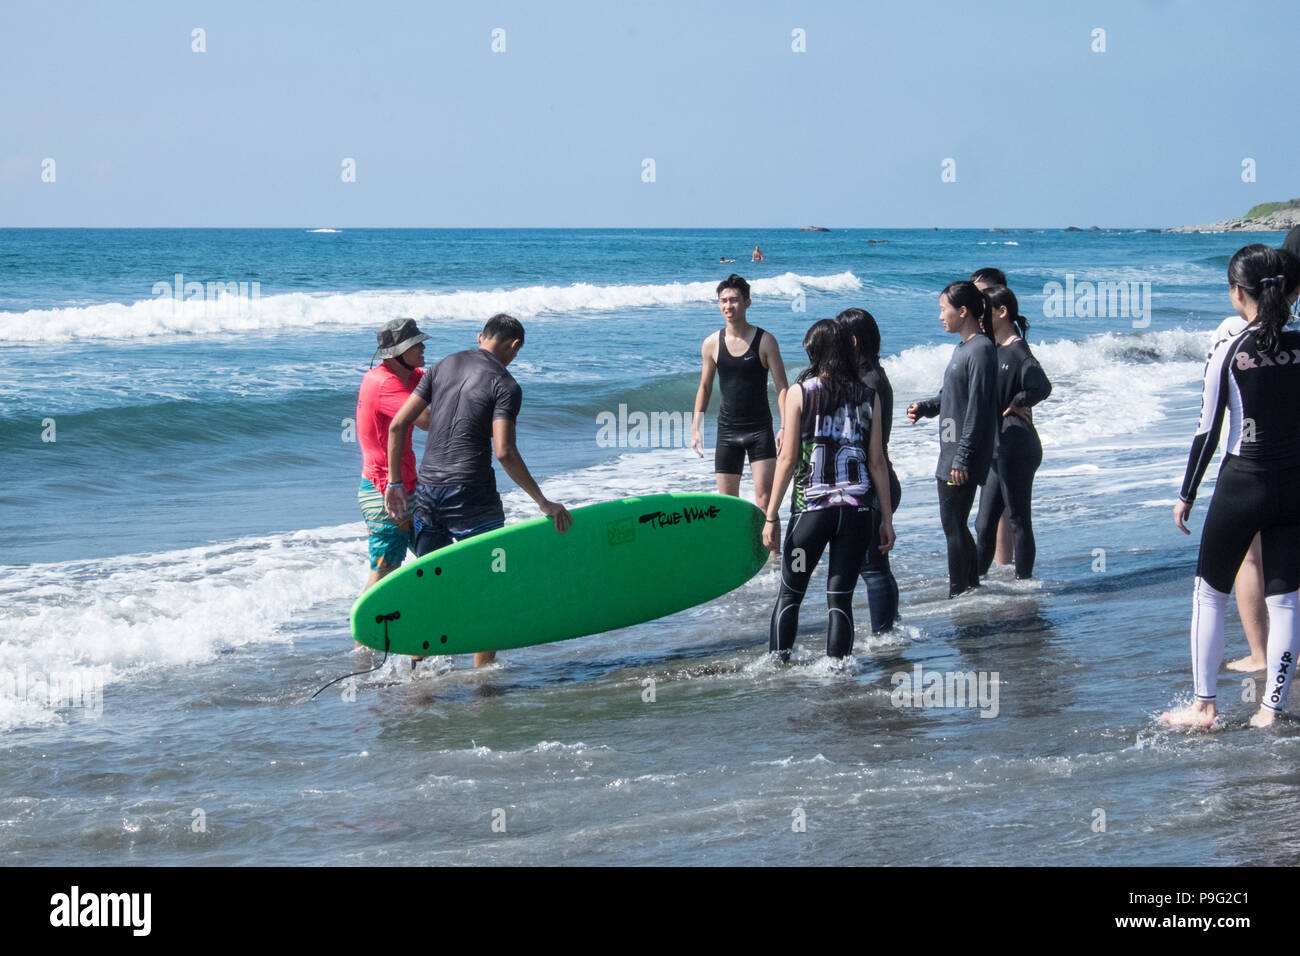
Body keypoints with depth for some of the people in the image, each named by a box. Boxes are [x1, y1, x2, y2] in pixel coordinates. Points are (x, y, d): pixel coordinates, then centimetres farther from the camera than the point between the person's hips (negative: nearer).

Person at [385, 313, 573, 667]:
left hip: (427, 491, 6)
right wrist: (543, 502, -13)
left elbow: (397, 426, 7)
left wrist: (395, 484, 15)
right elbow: (504, 452, -18)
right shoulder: (505, 385, -8)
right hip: (471, 497, -6)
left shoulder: (442, 368, 10)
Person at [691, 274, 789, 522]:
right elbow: (705, 388, 13)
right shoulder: (712, 344, 3)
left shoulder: (765, 341, -5)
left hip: (760, 429, -3)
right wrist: (695, 429, 8)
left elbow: (781, 388, -5)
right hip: (727, 429, 3)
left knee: (764, 494, -11)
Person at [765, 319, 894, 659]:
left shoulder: (800, 391, -2)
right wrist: (887, 518, 11)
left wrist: (772, 516, 0)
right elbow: (877, 462, 5)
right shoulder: (868, 396, 5)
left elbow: (788, 458, -4)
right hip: (856, 509, 2)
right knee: (841, 600, 5)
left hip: (811, 507, -2)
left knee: (790, 594, 11)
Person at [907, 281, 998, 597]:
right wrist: (923, 408, 4)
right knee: (955, 525, 14)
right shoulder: (962, 348, 15)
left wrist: (963, 458, -21)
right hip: (951, 453, 10)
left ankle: (958, 594, -1)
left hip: (965, 456, -10)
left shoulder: (981, 349, -15)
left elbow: (977, 408, -19)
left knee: (953, 524, -6)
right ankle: (972, 586, 23)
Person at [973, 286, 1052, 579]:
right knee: (985, 523, 12)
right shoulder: (994, 350, 13)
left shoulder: (1018, 352, -16)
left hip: (1016, 448, -9)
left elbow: (1041, 387, -33)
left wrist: (1015, 406, -17)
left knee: (1017, 519, -1)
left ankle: (1024, 578, 7)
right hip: (996, 448, 9)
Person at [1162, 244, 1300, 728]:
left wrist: (1186, 494, 4)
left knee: (1209, 594, 11)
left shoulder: (1227, 352, -9)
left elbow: (1208, 432, -5)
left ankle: (1203, 706, 13)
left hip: (1243, 483, -3)